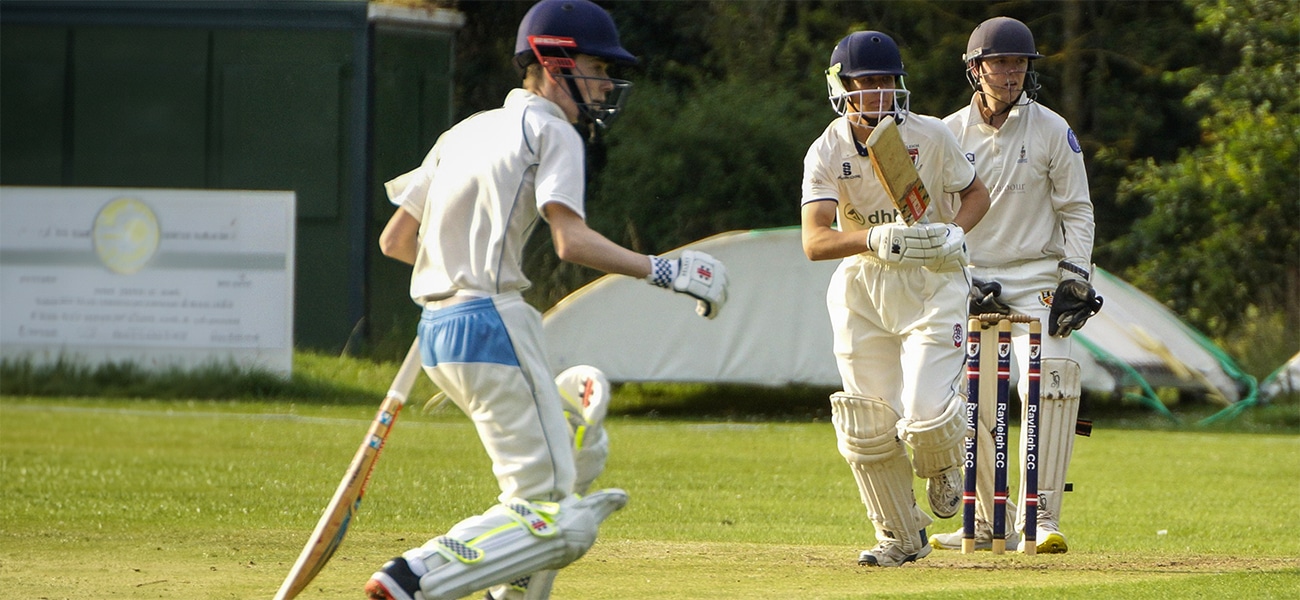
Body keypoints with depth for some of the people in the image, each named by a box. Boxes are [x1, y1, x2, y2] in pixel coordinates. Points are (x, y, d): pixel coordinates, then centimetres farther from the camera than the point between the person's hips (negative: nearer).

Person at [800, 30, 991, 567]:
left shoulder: (930, 136, -9)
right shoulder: (826, 153, -10)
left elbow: (976, 192, 7)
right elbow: (814, 240, -22)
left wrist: (954, 231, -15)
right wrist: (875, 237, -40)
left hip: (931, 281, -2)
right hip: (860, 285, 2)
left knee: (926, 411, -17)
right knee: (867, 426, 1)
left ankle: (942, 466, 20)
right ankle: (901, 535, 21)